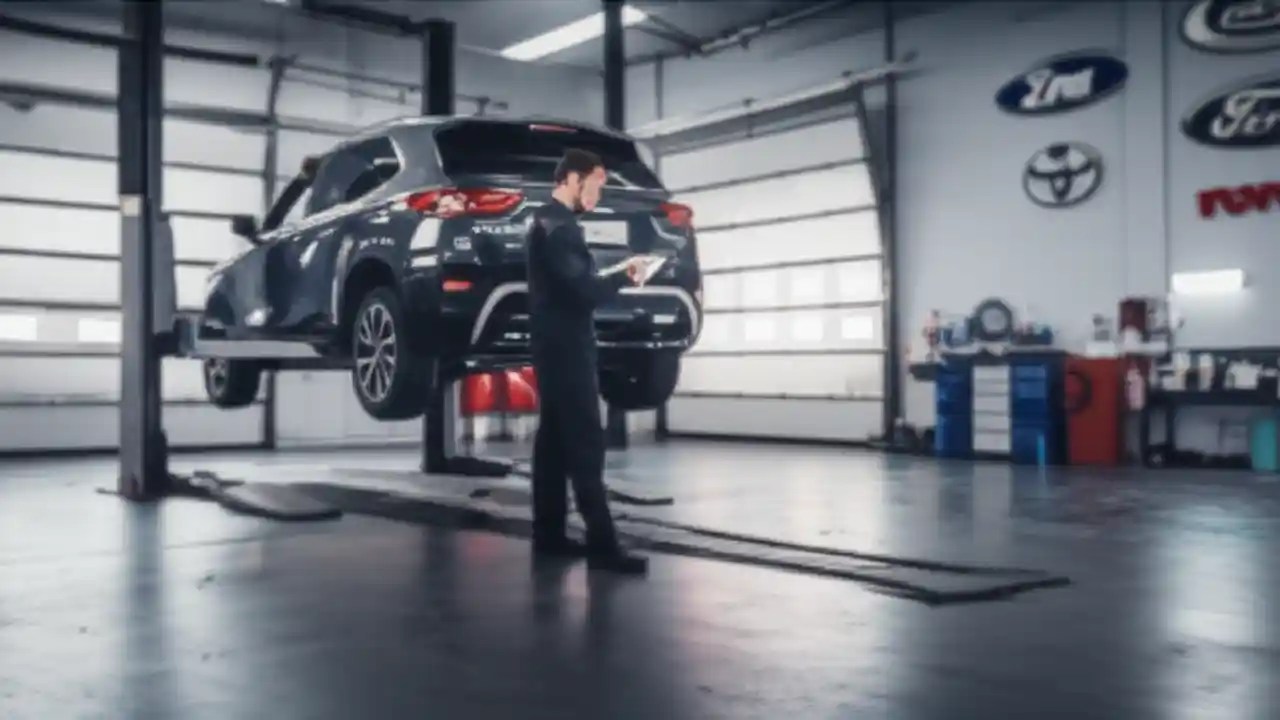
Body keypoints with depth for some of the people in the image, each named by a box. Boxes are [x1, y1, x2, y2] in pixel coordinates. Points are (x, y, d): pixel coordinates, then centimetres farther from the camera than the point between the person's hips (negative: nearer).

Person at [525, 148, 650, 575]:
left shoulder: (549, 221, 17)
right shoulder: (558, 226, -16)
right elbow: (583, 291, -23)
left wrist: (611, 279, 7)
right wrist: (624, 277, -8)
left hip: (556, 346, 11)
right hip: (567, 348, -11)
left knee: (554, 440, 11)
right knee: (585, 444, -11)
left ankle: (549, 535, 15)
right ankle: (602, 545, -11)